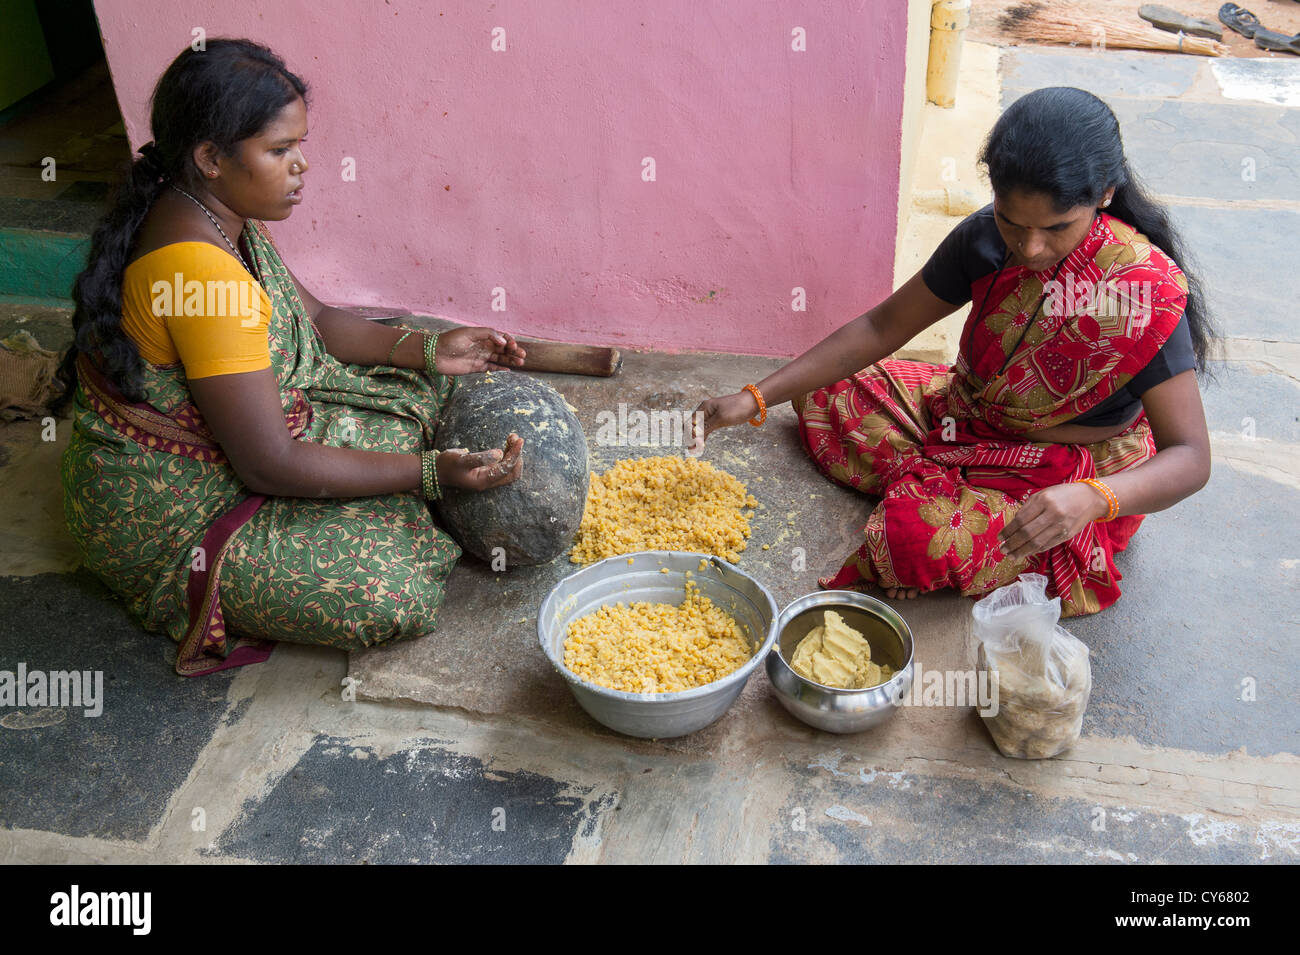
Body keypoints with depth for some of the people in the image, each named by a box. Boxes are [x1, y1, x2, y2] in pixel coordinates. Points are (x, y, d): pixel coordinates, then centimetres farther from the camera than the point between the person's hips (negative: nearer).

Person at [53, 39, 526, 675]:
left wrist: (428, 350, -5)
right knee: (395, 598, -21)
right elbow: (269, 465, -30)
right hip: (171, 515, -10)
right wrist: (433, 473, -27)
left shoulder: (217, 216, -2)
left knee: (418, 392, 12)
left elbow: (313, 320, 9)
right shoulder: (197, 267, -33)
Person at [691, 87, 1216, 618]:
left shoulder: (1149, 293, -29)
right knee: (820, 392, 4)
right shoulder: (986, 239, -14)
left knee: (923, 535, -33)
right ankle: (935, 487, -6)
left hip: (1076, 475, -6)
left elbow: (1190, 458, -29)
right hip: (972, 415, 6)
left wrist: (1090, 499, -51)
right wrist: (756, 398, -14)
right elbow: (883, 327, -6)